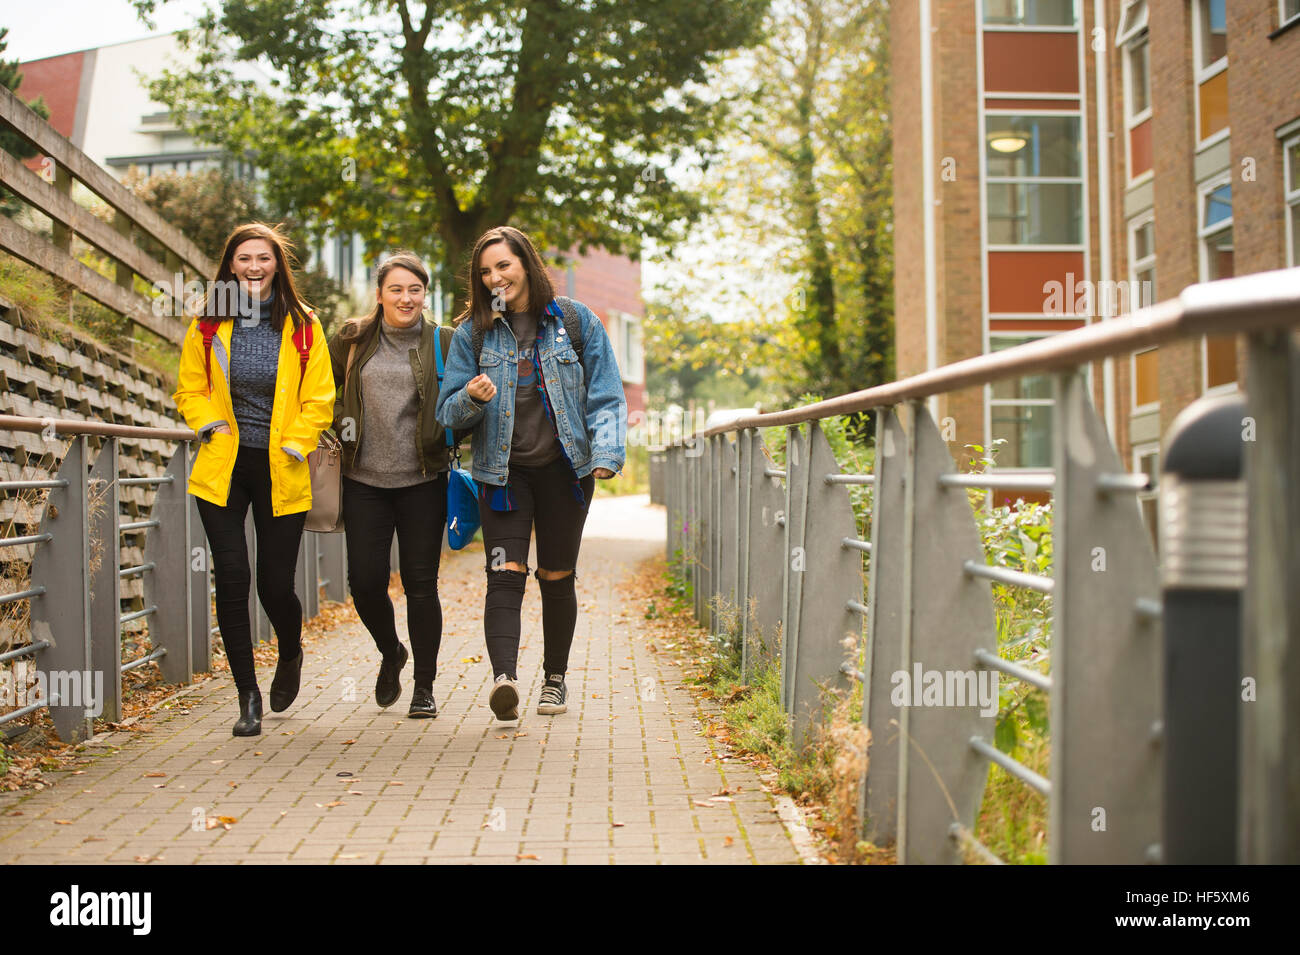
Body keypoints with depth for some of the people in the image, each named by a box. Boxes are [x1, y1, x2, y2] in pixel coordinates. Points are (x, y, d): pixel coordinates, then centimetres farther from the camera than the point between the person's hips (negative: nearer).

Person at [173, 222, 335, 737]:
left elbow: (319, 399, 3)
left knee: (276, 585, 0)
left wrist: (293, 446, -7)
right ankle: (248, 696, 7)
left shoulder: (303, 327, 1)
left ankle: (290, 653, 36)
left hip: (280, 473, -1)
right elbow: (189, 389, 12)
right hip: (223, 468, 1)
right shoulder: (207, 326, 4)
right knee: (231, 579, -6)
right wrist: (213, 424, -4)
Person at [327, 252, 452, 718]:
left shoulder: (443, 343, 3)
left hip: (423, 480, -1)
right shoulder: (353, 339, 7)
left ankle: (424, 687, 13)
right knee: (365, 580, -2)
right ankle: (390, 653, 29)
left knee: (420, 582, 0)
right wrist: (337, 421, 5)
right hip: (365, 479, 2)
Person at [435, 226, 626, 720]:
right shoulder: (473, 332, 4)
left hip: (563, 467, 0)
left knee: (557, 577, 9)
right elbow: (448, 409, 4)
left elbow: (605, 396, 1)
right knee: (505, 575, -15)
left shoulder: (576, 321, 2)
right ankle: (504, 678, -28)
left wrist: (606, 453, -13)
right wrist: (472, 397, -19)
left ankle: (555, 676, 25)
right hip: (503, 470, 0)